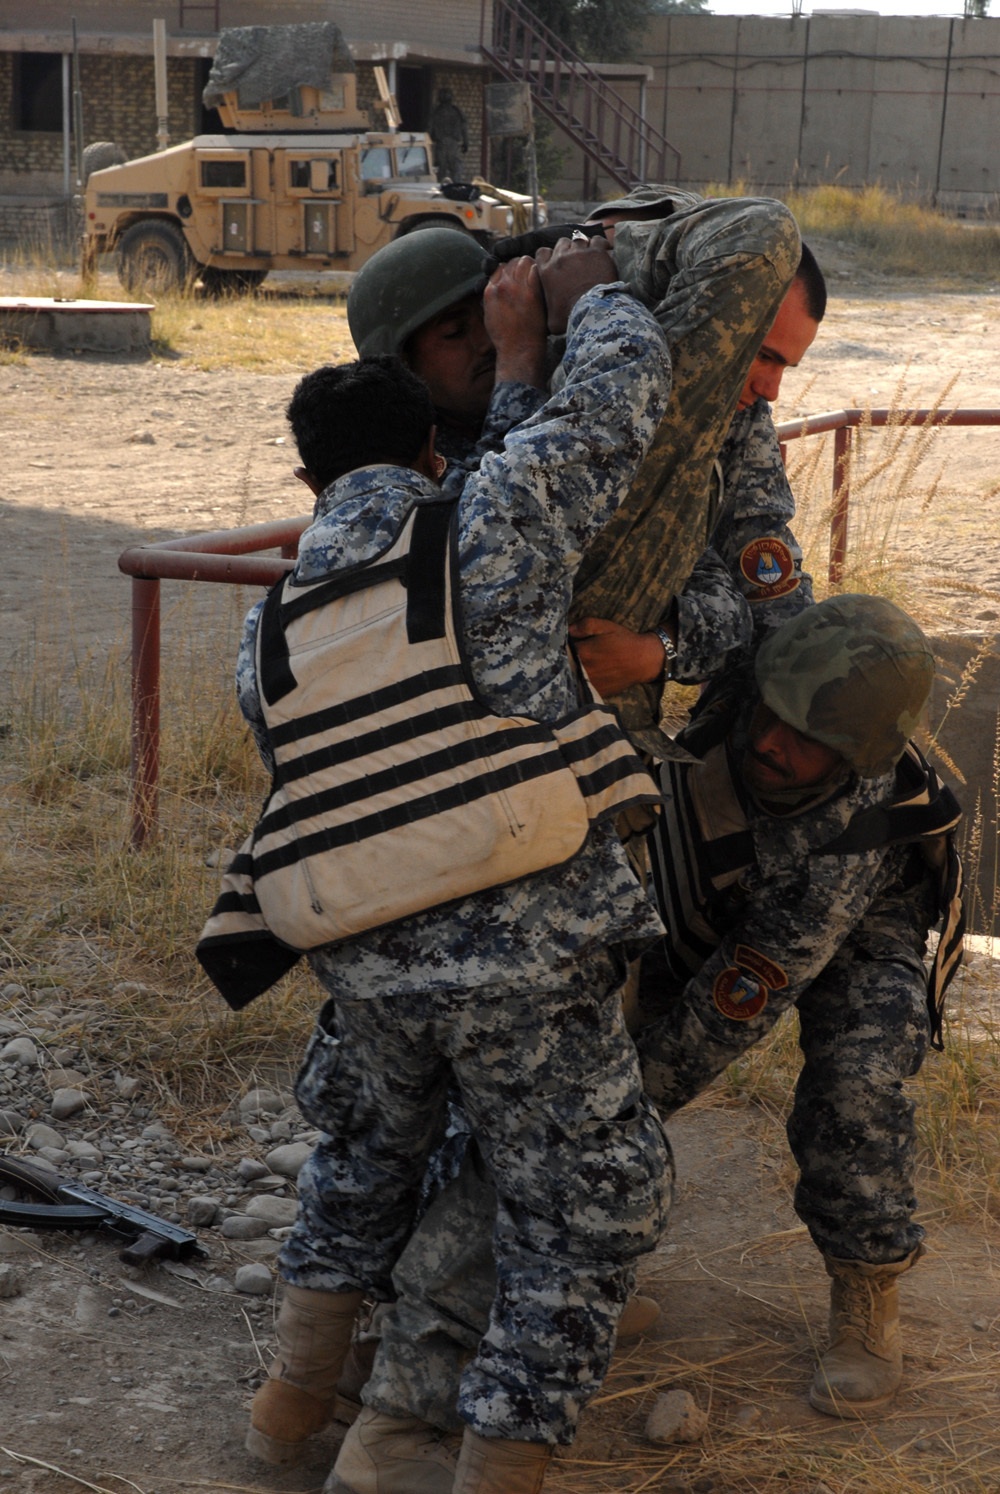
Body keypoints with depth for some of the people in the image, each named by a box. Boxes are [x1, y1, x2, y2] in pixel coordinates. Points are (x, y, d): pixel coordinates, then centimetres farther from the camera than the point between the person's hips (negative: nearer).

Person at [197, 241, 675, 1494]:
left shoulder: (269, 637, 15)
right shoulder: (484, 522, 0)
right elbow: (622, 395, 7)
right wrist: (586, 292, 27)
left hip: (368, 965, 5)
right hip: (526, 952, -5)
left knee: (370, 1138, 34)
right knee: (587, 1208, 13)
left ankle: (295, 1389, 34)